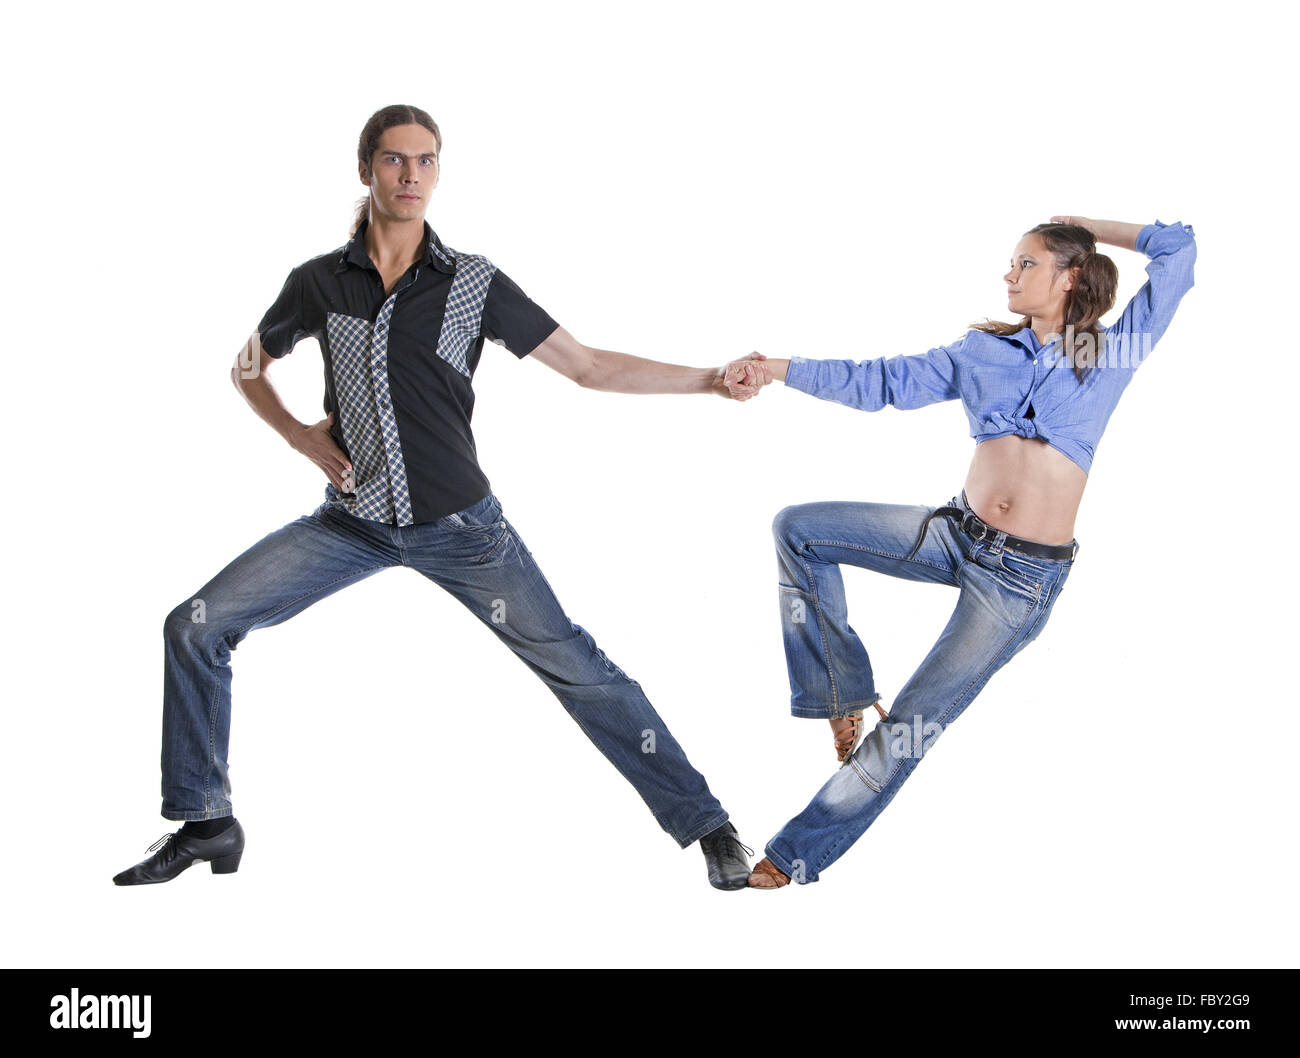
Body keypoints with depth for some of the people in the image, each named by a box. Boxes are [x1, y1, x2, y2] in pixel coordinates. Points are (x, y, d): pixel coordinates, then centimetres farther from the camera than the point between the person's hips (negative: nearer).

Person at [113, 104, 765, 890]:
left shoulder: (475, 282, -4)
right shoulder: (320, 281, 1)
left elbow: (588, 366, -4)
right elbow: (251, 365, 19)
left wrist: (711, 379, -11)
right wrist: (297, 434, 1)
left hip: (460, 525, -2)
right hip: (354, 521, 2)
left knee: (573, 665, -4)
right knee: (196, 627, -6)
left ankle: (707, 826, 8)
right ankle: (206, 823, 11)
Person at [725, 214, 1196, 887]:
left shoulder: (1113, 354, 1)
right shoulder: (983, 352, 9)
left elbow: (1177, 248, 2)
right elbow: (882, 382, 5)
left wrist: (1086, 227, 9)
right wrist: (781, 370, -3)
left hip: (1025, 577, -5)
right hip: (957, 535, 5)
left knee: (908, 728, -5)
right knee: (798, 529, -5)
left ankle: (797, 854, 7)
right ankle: (844, 692, 5)